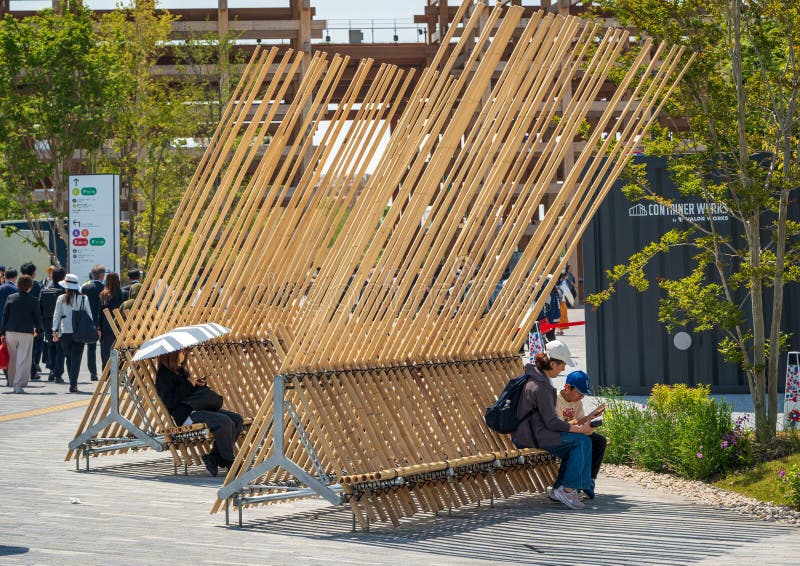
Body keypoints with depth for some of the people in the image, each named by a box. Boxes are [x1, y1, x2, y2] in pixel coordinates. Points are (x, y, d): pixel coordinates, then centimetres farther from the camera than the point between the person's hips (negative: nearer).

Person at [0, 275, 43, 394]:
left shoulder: (11, 298, 2)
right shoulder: (33, 301, -4)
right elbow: (38, 317, 2)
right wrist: (38, 329, 22)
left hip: (11, 331, 3)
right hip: (26, 332, -2)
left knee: (12, 359, 14)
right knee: (23, 359, -1)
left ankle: (12, 383, 20)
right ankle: (19, 385, -7)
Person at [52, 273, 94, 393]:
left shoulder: (61, 299, 0)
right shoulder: (83, 299, 0)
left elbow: (57, 315, 1)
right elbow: (89, 315, 3)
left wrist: (55, 330, 6)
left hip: (65, 332, 0)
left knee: (69, 358, 13)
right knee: (76, 358, -1)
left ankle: (72, 382, 13)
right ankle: (73, 384, -11)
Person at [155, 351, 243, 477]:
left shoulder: (181, 370, 23)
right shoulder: (164, 375, -5)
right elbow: (170, 402, -17)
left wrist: (200, 384, 9)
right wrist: (189, 384, -14)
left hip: (199, 409, 10)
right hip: (185, 415, -10)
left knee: (237, 419, -4)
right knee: (224, 422, -28)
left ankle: (214, 457, -5)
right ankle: (229, 462, -15)